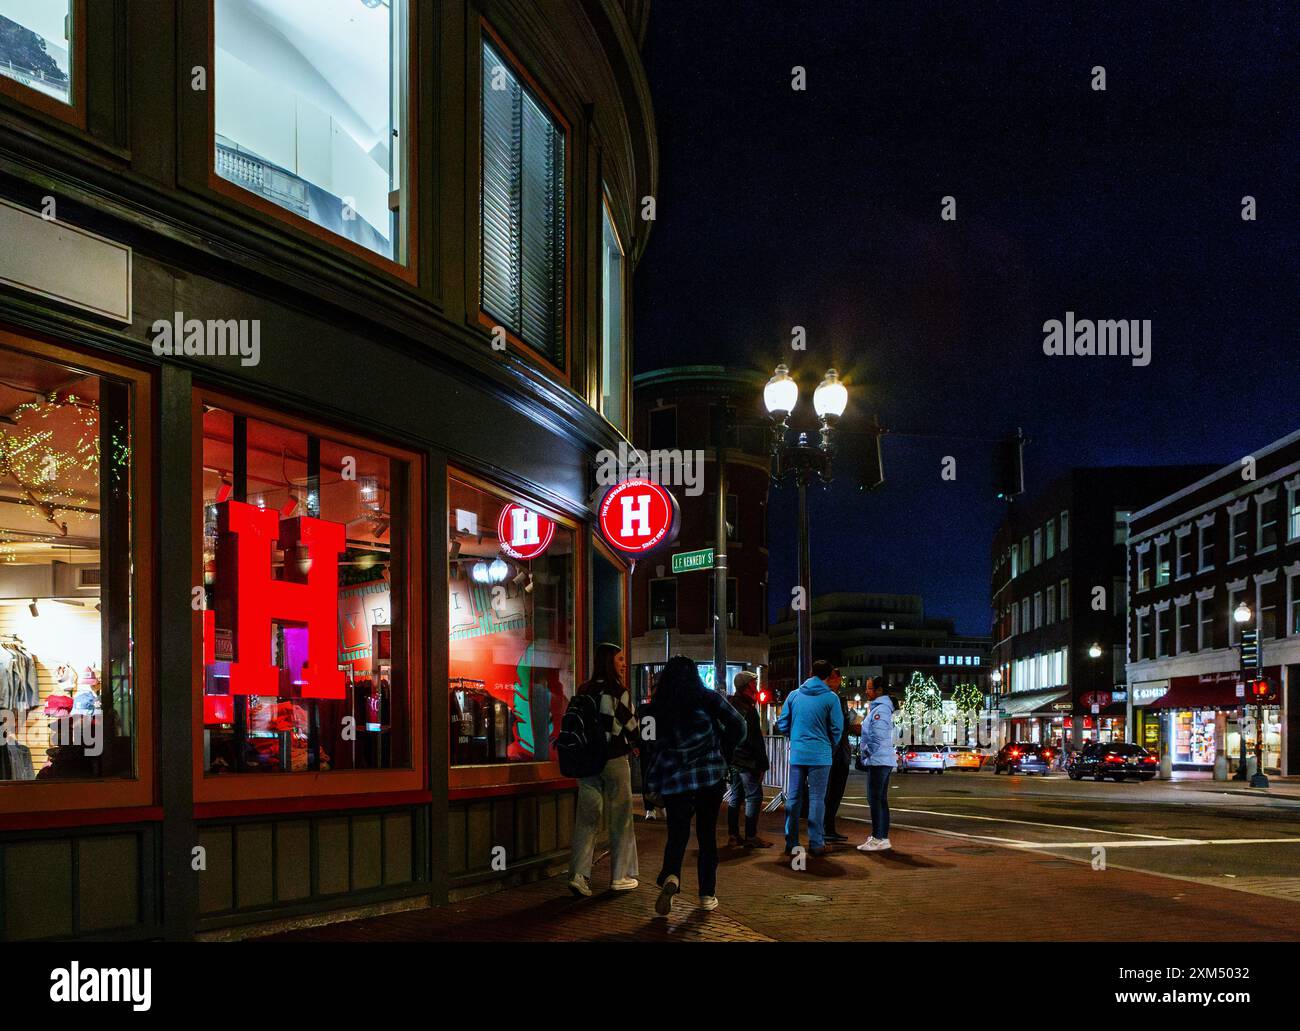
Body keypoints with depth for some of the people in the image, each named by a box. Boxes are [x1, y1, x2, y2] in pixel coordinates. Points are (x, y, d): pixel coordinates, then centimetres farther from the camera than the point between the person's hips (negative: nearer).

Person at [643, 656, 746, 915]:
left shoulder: (656, 708, 2)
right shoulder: (707, 698, -3)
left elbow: (651, 743, 5)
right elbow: (737, 724, -6)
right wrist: (724, 752, 8)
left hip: (672, 779, 1)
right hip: (710, 776, -1)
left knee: (677, 834, 8)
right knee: (707, 833, 12)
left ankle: (671, 876, -20)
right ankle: (707, 895, 12)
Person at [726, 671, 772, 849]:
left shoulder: (730, 705, 13)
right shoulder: (747, 709, -16)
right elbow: (755, 739, -18)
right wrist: (762, 763, -15)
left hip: (733, 759, 9)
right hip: (747, 760, -9)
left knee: (736, 796, 13)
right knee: (754, 796, -5)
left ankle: (733, 835, 16)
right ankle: (750, 837, -6)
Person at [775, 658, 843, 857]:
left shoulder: (794, 695, 3)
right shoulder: (830, 698, -6)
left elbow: (782, 725, 5)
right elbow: (837, 728, -4)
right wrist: (831, 747, 15)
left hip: (797, 754, 3)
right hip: (820, 756, -3)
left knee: (793, 798, 8)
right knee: (817, 798, 3)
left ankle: (791, 842, 10)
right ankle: (816, 843, 3)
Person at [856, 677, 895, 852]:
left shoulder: (880, 710, -15)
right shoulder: (880, 708, 17)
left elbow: (877, 738, -21)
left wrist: (865, 752, -8)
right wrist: (865, 750, 13)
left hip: (878, 761, -11)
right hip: (883, 760, 11)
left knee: (876, 800, -9)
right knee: (880, 800, 14)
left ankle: (880, 839, -9)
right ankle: (880, 836, 19)